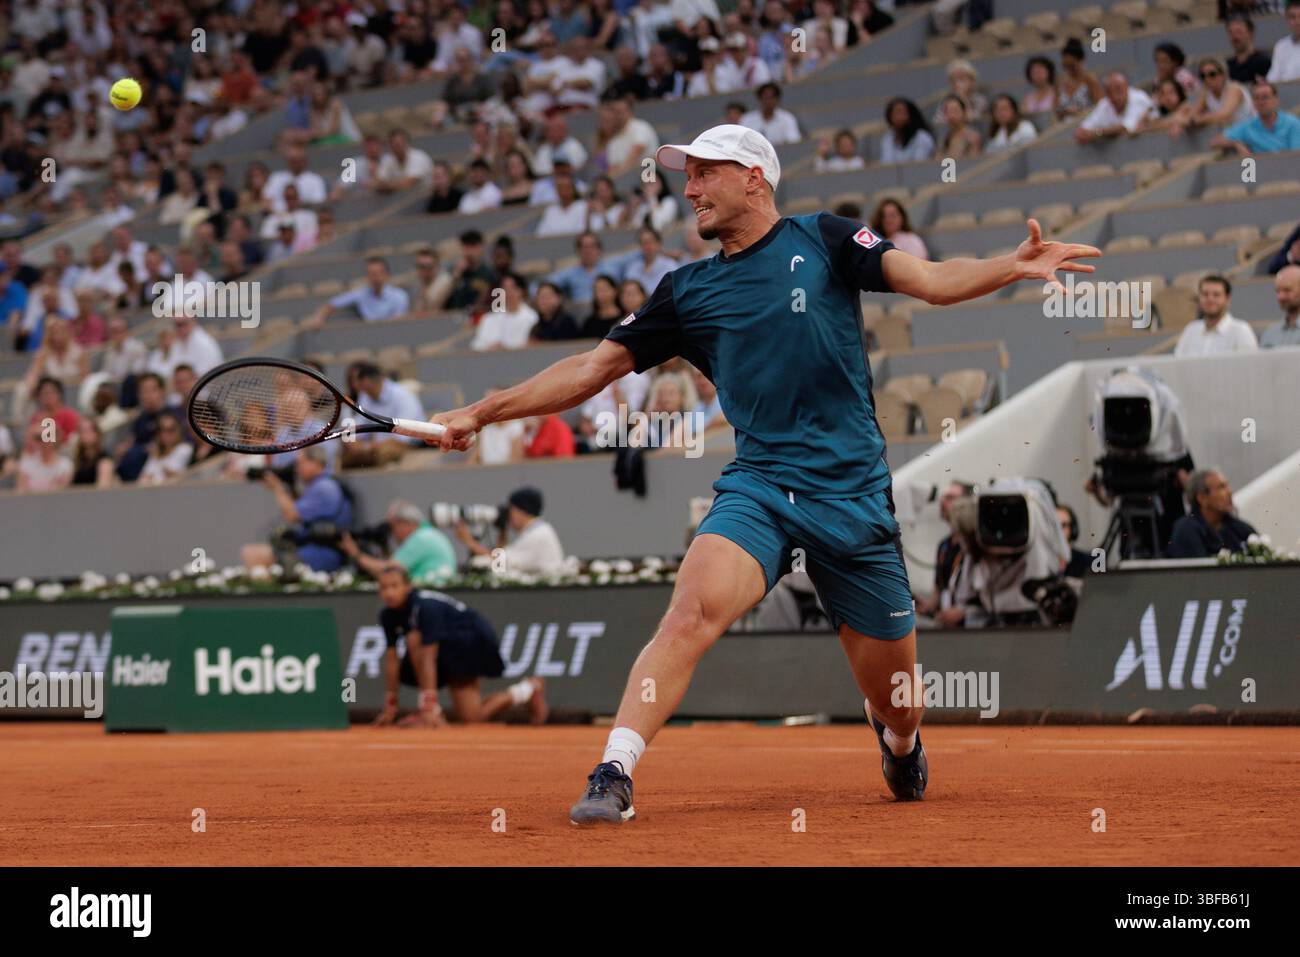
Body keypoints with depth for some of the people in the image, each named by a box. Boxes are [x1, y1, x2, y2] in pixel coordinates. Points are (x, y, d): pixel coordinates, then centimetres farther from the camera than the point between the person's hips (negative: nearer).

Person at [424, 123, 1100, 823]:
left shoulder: (823, 240, 6)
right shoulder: (688, 291, 13)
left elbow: (930, 280, -4)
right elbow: (592, 369, 15)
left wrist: (1014, 266, -22)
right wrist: (481, 413, 10)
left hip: (854, 496, -1)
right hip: (758, 488, 1)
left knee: (897, 704, 6)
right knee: (693, 609, -29)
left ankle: (898, 742, 43)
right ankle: (612, 778, -32)